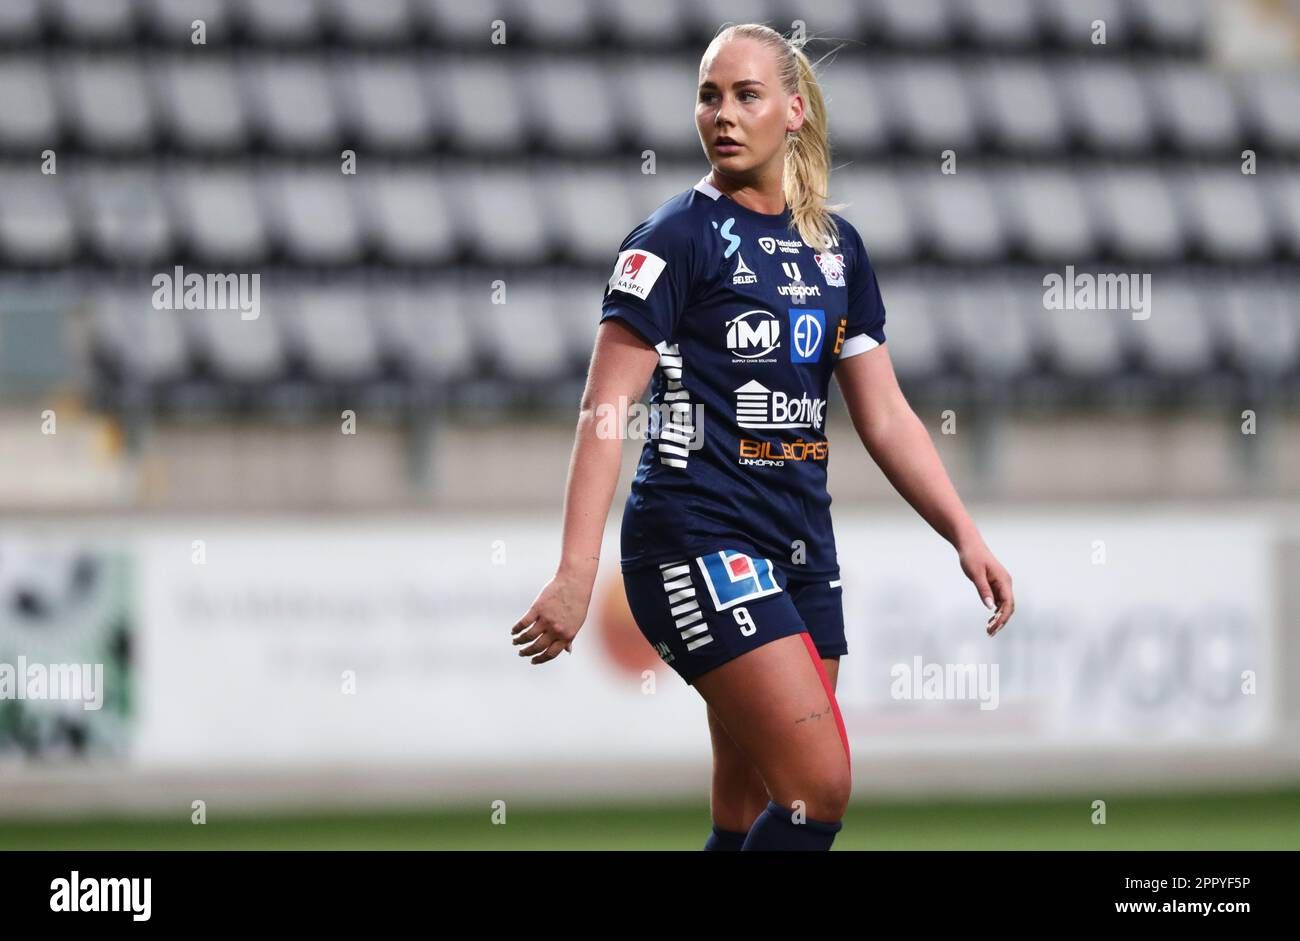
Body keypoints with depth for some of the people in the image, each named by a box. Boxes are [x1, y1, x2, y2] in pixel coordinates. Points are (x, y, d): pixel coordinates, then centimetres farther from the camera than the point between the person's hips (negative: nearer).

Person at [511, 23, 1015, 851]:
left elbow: (885, 417, 16)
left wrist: (966, 536, 7)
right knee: (821, 785, -18)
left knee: (752, 812, 5)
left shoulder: (836, 246, 13)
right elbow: (605, 408, -12)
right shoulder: (677, 238, -7)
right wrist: (576, 574, -22)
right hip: (699, 541, -7)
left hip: (801, 546, 7)